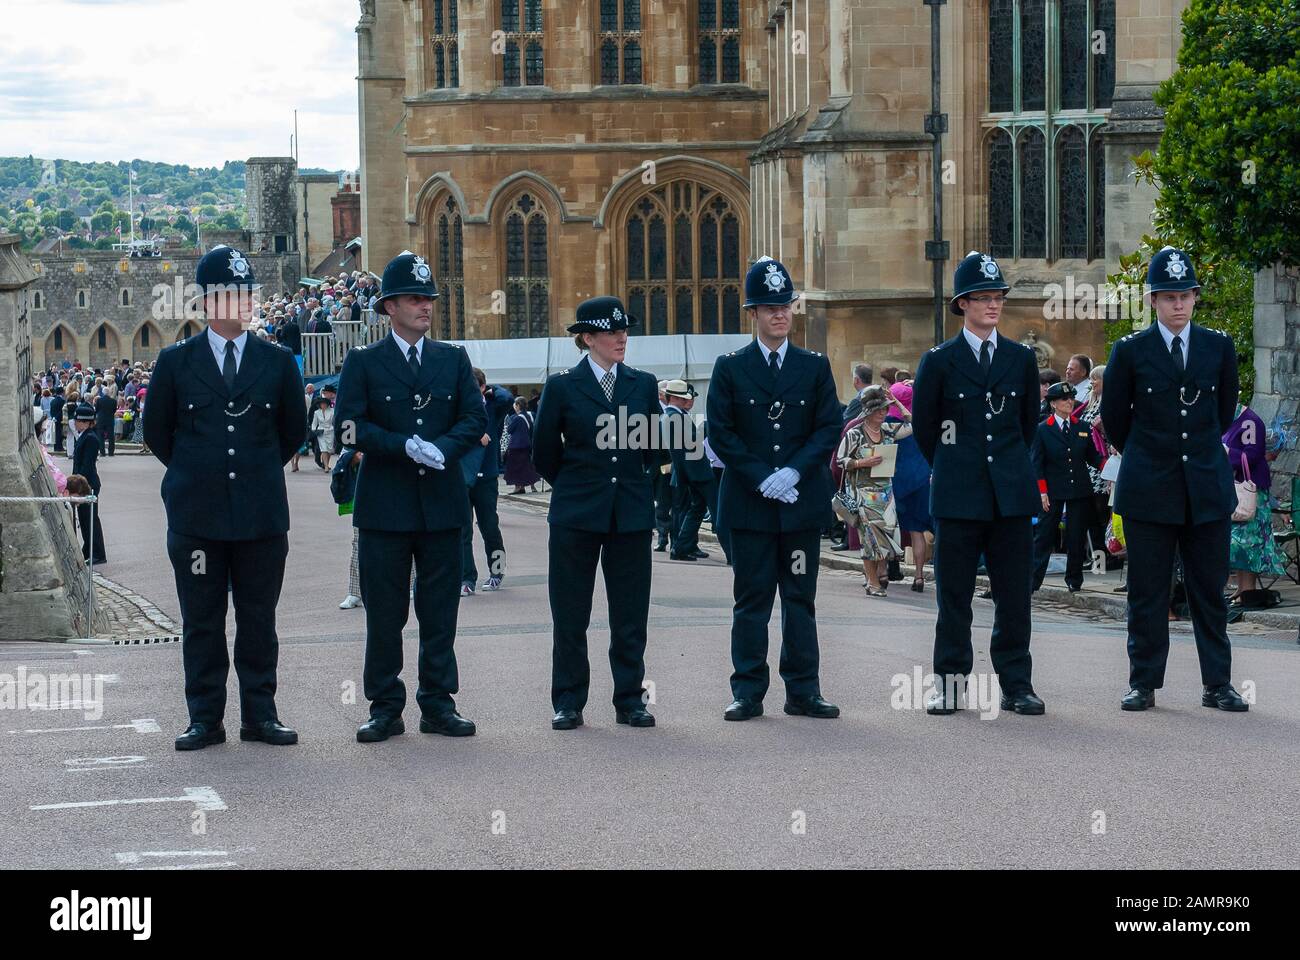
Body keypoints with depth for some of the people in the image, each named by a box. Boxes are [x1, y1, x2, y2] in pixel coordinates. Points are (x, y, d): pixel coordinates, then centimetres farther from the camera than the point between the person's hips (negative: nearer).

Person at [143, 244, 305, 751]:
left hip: (261, 513, 1)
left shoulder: (277, 362, 6)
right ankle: (205, 718, 9)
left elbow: (292, 431, 16)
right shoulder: (175, 362, 3)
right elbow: (156, 430, 12)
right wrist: (195, 472, 13)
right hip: (196, 514, -1)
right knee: (201, 621, 3)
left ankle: (260, 714, 13)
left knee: (258, 619, 5)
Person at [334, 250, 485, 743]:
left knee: (440, 611, 5)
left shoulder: (454, 359, 12)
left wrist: (443, 447, -15)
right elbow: (350, 426, -7)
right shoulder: (363, 362, 3)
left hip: (442, 502, 2)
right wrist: (407, 446, -17)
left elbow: (475, 419, 4)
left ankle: (438, 704, 13)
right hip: (385, 504, -2)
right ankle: (385, 709, 8)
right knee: (384, 614, 2)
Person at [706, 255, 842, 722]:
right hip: (749, 503, -1)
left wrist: (794, 471, -12)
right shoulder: (730, 368, 3)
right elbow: (720, 433, -1)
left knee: (801, 599, 6)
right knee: (751, 600, 2)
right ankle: (748, 692, 6)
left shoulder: (815, 366, 8)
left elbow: (829, 427, 2)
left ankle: (803, 691, 10)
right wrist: (761, 478, -11)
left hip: (802, 501, 1)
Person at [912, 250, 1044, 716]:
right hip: (958, 494, -2)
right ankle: (949, 685, 8)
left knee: (1014, 594, 2)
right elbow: (923, 425, 10)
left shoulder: (1021, 358, 9)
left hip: (1012, 492, 2)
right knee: (954, 594, 2)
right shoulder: (939, 361, 1)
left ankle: (1016, 685, 8)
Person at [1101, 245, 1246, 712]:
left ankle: (1217, 684, 10)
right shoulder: (1130, 351, -1)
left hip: (1208, 485, 2)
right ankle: (1143, 684, 10)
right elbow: (1113, 416, 9)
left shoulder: (1219, 347, 5)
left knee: (1210, 588, 4)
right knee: (1147, 592, 3)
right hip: (1149, 489, -2)